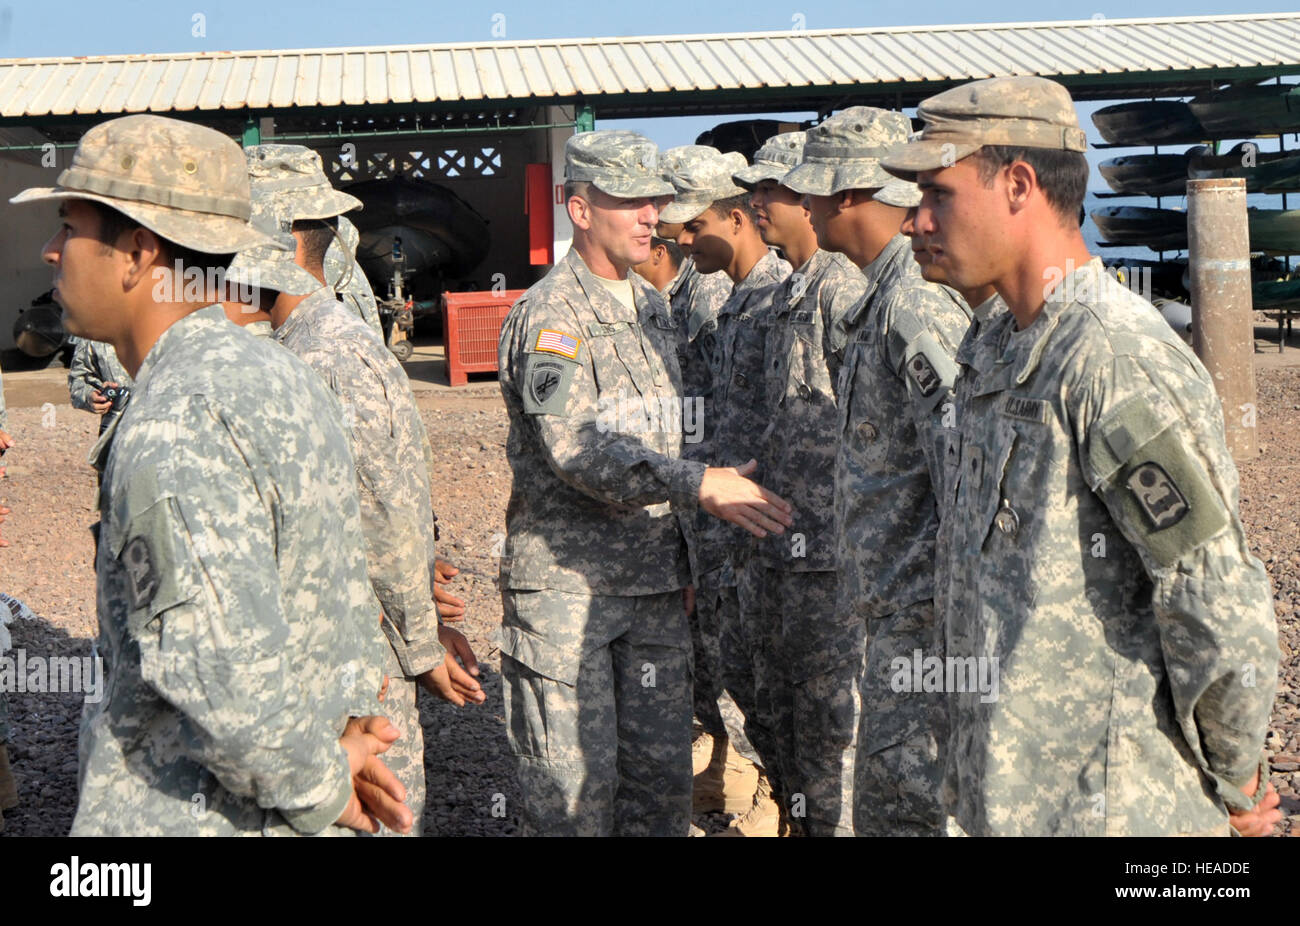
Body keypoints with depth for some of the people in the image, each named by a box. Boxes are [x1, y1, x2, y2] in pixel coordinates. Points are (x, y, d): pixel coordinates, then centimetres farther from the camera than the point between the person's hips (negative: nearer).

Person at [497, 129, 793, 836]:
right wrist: (700, 484, -28)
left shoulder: (652, 307, 15)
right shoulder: (548, 315, -10)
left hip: (656, 577, 7)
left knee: (662, 771, 10)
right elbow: (577, 450, -22)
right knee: (574, 784, -1)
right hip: (566, 580, -7)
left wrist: (683, 556, 19)